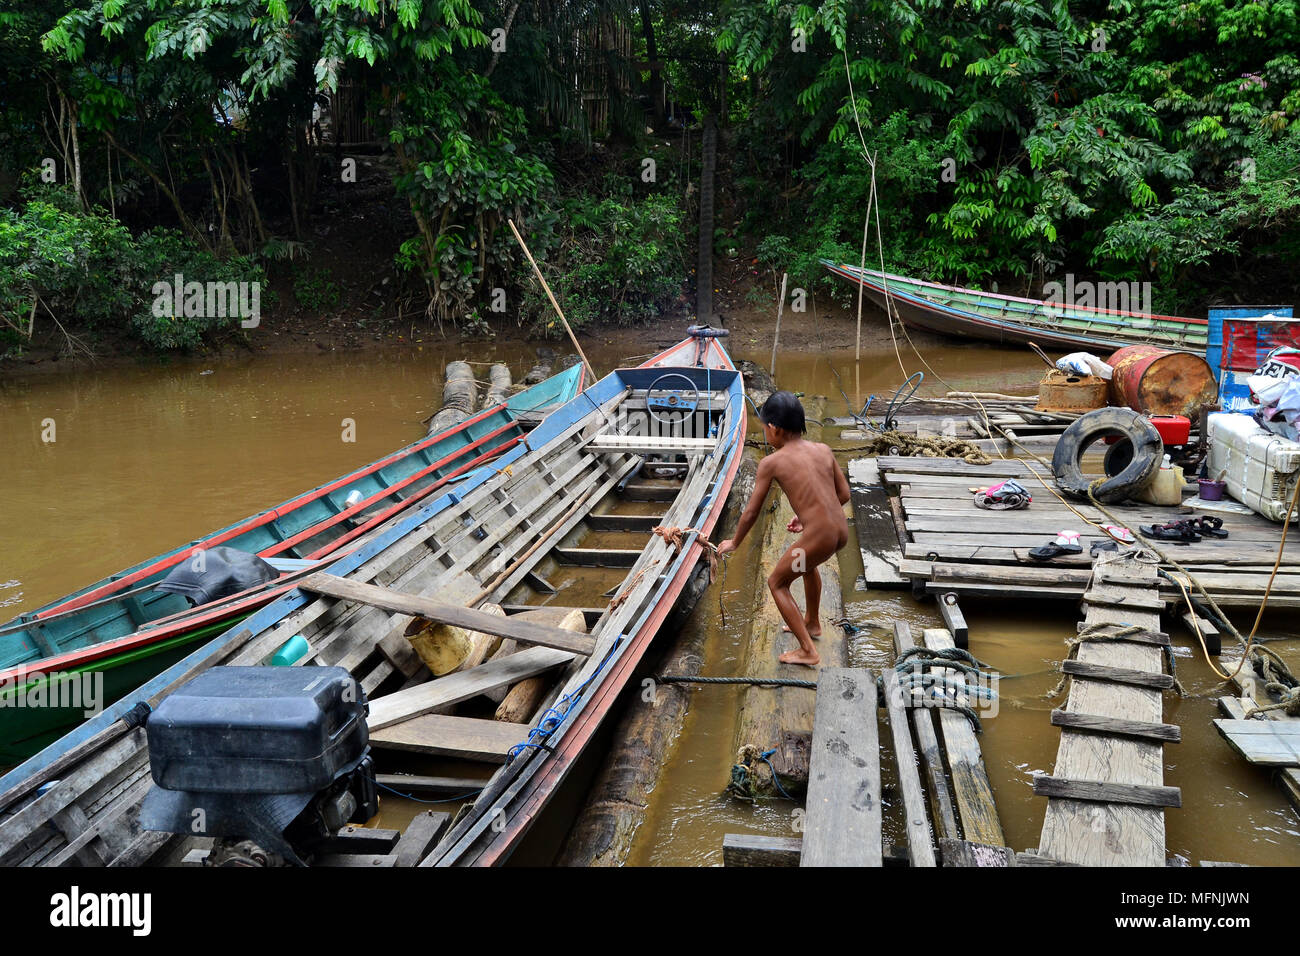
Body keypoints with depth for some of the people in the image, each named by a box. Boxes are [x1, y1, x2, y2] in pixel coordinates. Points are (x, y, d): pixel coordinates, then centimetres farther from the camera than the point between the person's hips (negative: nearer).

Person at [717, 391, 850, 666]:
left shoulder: (771, 463, -4)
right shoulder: (823, 450, 9)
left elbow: (751, 512, 3)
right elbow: (844, 494, 13)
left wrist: (734, 543, 19)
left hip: (819, 537, -7)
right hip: (842, 531, 7)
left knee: (777, 582, 17)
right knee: (806, 561, 37)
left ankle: (808, 651, 14)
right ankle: (812, 623, 52)